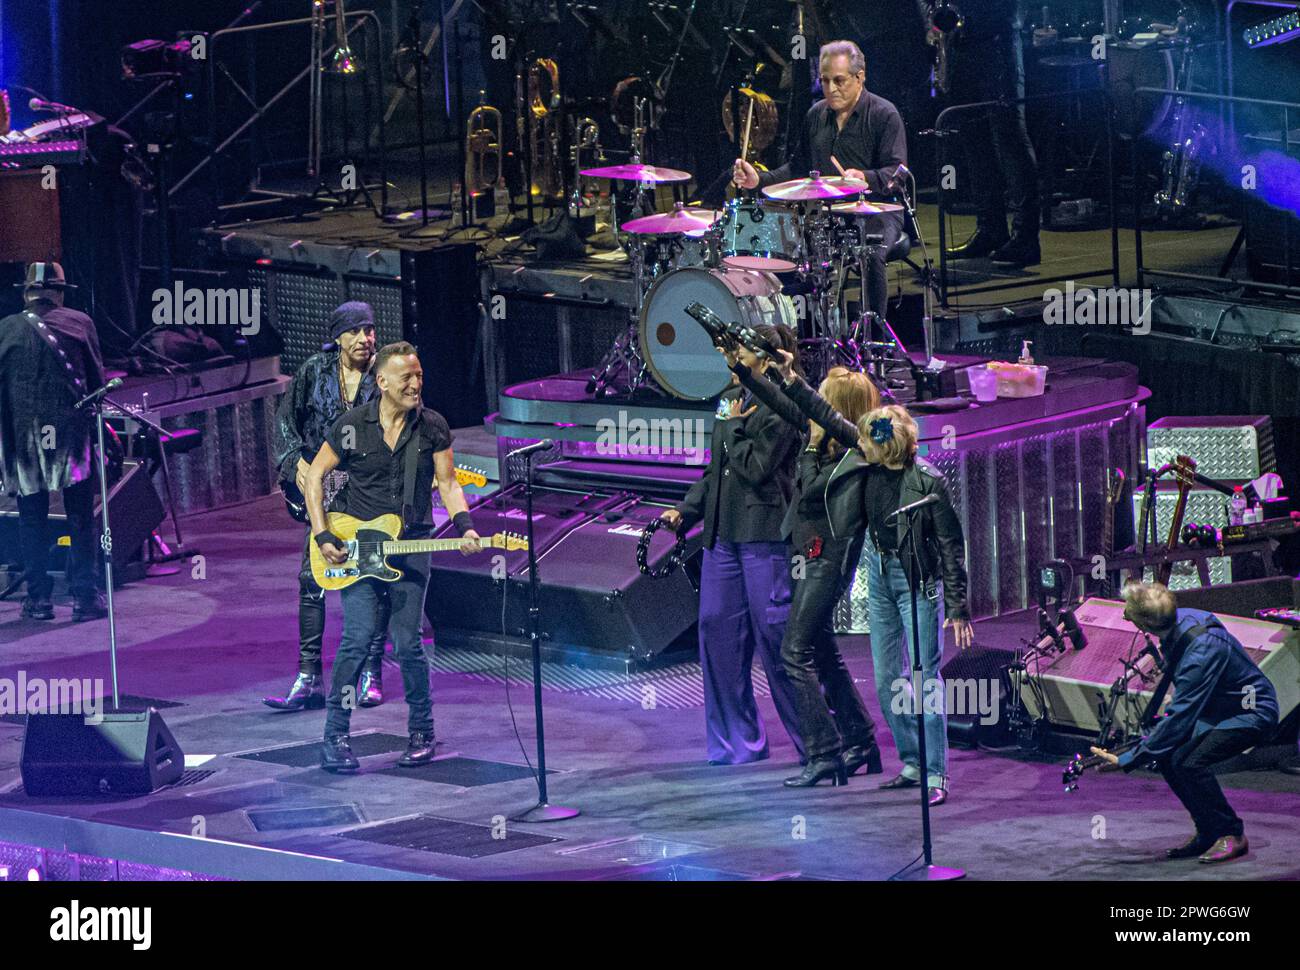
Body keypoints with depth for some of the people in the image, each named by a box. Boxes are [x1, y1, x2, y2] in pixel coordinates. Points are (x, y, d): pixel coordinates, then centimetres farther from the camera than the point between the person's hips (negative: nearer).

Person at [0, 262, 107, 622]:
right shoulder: (79, 323, 1)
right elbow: (97, 379, 4)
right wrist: (92, 418, 17)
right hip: (72, 430, -1)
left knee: (32, 519, 9)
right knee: (81, 518, 5)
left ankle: (38, 597, 7)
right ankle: (85, 596, 1)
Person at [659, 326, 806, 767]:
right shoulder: (730, 400, 15)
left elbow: (757, 468, -17)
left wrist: (734, 427, -7)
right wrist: (685, 511, 11)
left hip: (765, 536, -8)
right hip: (723, 532, 8)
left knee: (775, 636, -8)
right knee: (717, 632, 7)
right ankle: (737, 742, 15)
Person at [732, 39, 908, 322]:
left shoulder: (884, 115, -4)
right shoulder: (816, 115, 15)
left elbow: (896, 174, -12)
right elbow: (798, 168, 22)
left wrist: (865, 179, -33)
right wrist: (760, 180, 5)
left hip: (876, 211, -5)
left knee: (871, 255, -35)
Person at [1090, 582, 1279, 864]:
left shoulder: (1201, 652, -35)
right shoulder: (1182, 620, -8)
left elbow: (1179, 717, -34)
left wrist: (1125, 761, -31)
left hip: (1254, 714, -10)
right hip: (1220, 709, 10)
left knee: (1190, 761, -27)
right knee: (1166, 757, -4)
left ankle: (1232, 835, -10)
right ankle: (1208, 833, 8)